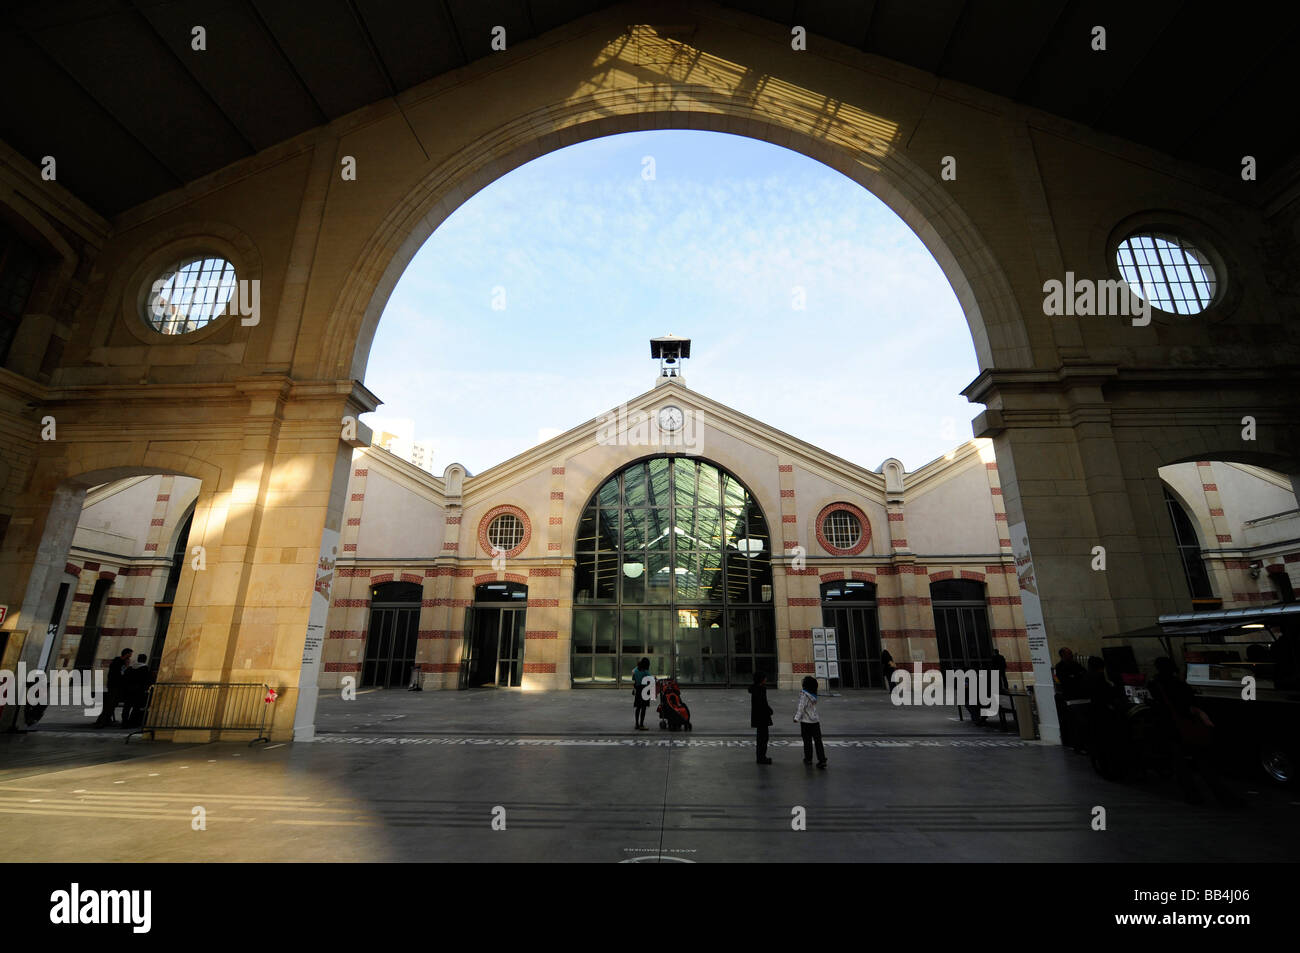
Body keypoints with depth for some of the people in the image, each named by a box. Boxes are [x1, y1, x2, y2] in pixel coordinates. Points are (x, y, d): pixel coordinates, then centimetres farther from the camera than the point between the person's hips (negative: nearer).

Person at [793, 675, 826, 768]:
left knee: (807, 741, 8)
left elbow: (801, 707, -18)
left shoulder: (804, 694, -17)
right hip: (815, 721, 5)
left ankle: (808, 759, 19)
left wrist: (797, 718, -13)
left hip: (806, 721, -5)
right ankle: (822, 760, 2)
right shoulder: (813, 695, 5)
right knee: (818, 741, 5)